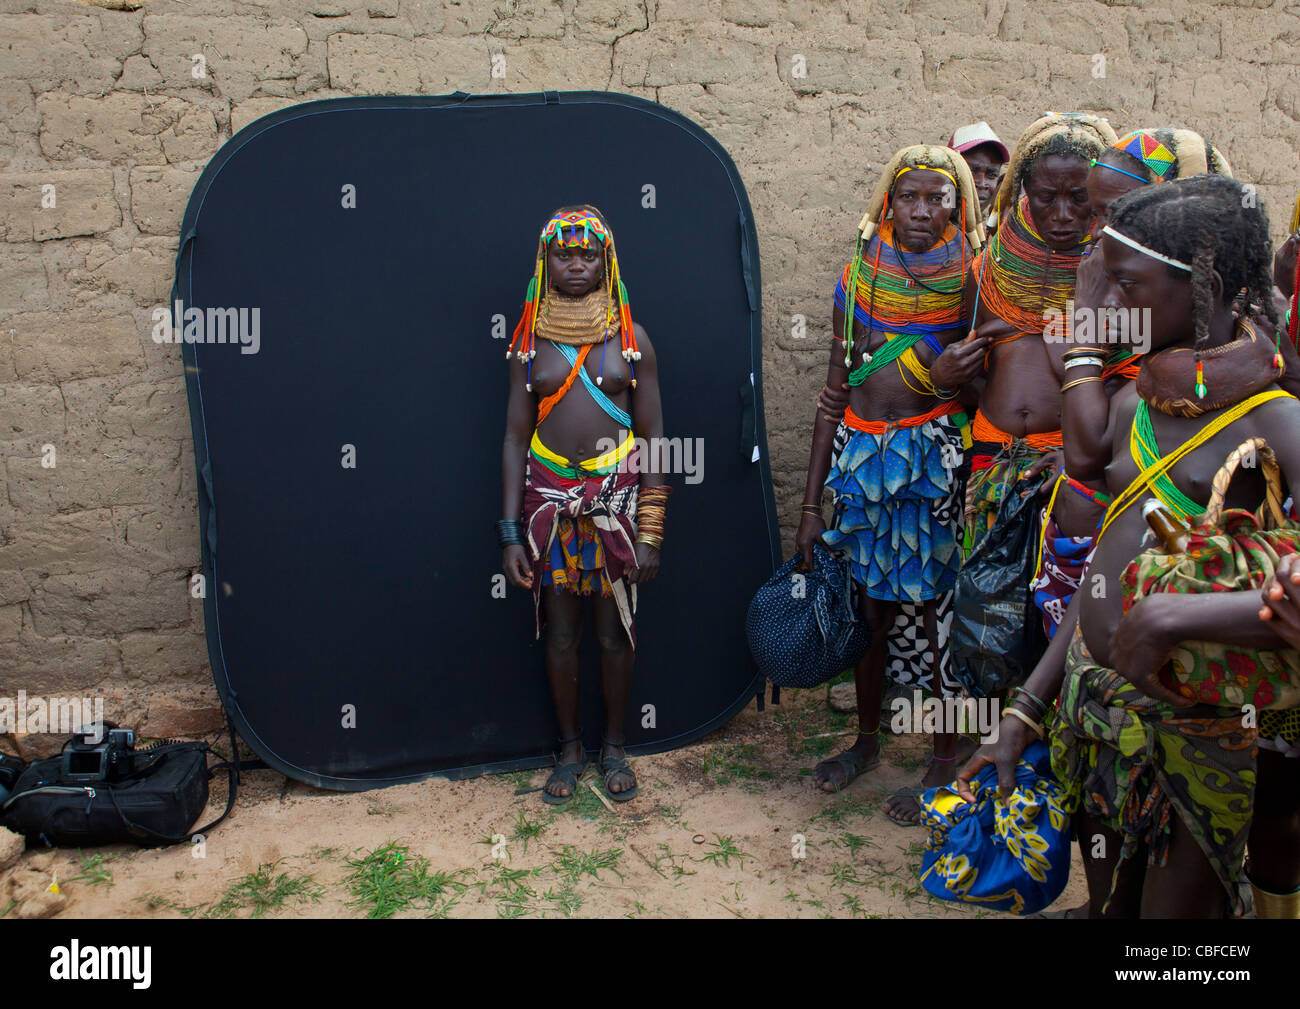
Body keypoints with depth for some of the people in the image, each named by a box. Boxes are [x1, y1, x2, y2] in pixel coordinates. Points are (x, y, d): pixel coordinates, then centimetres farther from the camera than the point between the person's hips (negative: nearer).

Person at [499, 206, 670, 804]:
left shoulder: (630, 340, 1)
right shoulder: (530, 344, 4)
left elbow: (653, 437, 0)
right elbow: (515, 438, 4)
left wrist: (650, 534, -5)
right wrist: (511, 533, -1)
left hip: (616, 499, -1)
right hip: (549, 500, 1)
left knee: (614, 633, 8)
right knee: (560, 635, 9)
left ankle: (613, 747, 28)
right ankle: (570, 748, 28)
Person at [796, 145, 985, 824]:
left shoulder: (971, 283, -3)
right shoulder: (858, 281, 5)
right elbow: (835, 393, 7)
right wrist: (811, 501, 6)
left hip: (935, 459, -3)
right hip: (860, 455, 4)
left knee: (938, 607, 2)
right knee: (869, 602, 14)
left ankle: (944, 765, 21)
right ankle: (867, 740, 35)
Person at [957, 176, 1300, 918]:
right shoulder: (1133, 406, 7)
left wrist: (1174, 617, -32)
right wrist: (1026, 713, 8)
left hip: (1195, 730, -6)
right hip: (1090, 703, 6)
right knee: (1105, 904, 23)